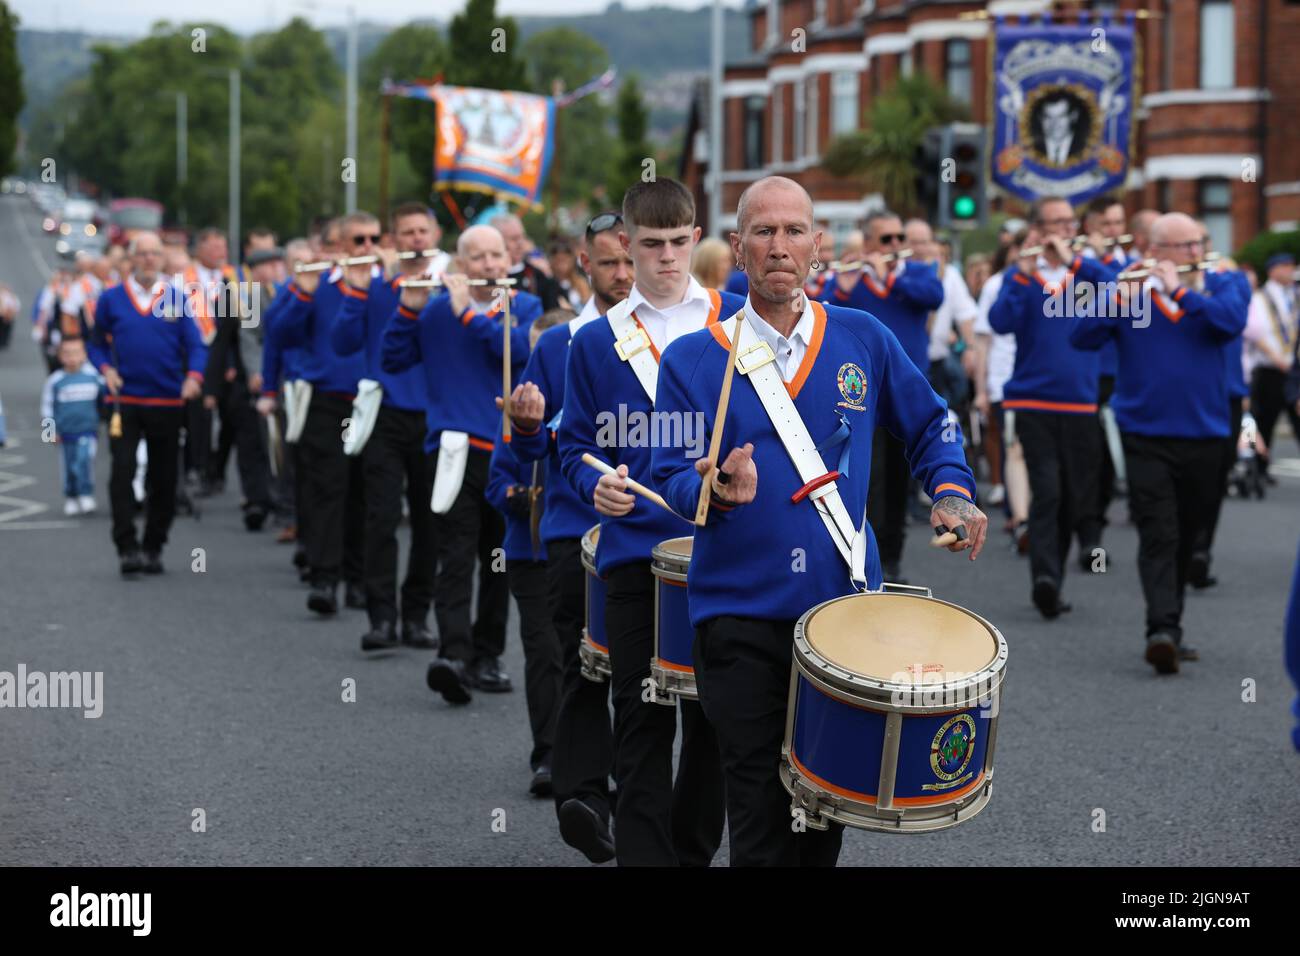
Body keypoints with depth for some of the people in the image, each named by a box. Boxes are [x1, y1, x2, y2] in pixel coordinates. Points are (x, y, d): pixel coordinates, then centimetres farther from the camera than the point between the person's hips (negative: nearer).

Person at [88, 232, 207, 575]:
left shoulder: (177, 299, 4)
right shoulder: (111, 299, 4)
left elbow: (195, 345, 1)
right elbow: (98, 343, 11)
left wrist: (193, 377, -17)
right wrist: (106, 369, -8)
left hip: (168, 402, 1)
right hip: (125, 401, -1)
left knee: (163, 481, 6)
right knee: (121, 473, -12)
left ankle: (153, 549, 18)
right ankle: (127, 547, -10)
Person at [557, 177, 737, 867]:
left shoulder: (739, 321, 4)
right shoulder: (596, 342, 6)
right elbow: (576, 447, 8)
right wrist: (598, 486, -13)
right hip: (635, 551, 0)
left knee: (713, 719, 9)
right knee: (642, 726, -1)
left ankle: (695, 851, 23)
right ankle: (643, 854, 2)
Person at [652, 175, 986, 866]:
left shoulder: (863, 340, 4)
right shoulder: (690, 360, -2)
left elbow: (928, 425, 17)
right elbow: (670, 478, -2)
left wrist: (951, 493, 1)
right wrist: (716, 490, -23)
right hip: (741, 616, -2)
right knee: (761, 819, -4)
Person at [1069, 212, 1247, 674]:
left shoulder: (1217, 285, 8)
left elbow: (1232, 322, -13)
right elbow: (1081, 336, -6)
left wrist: (1179, 291, -16)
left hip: (1204, 434, 2)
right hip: (1146, 435, -2)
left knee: (1184, 539, 12)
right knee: (1158, 536, -13)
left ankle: (1169, 631, 24)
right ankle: (1162, 630, -22)